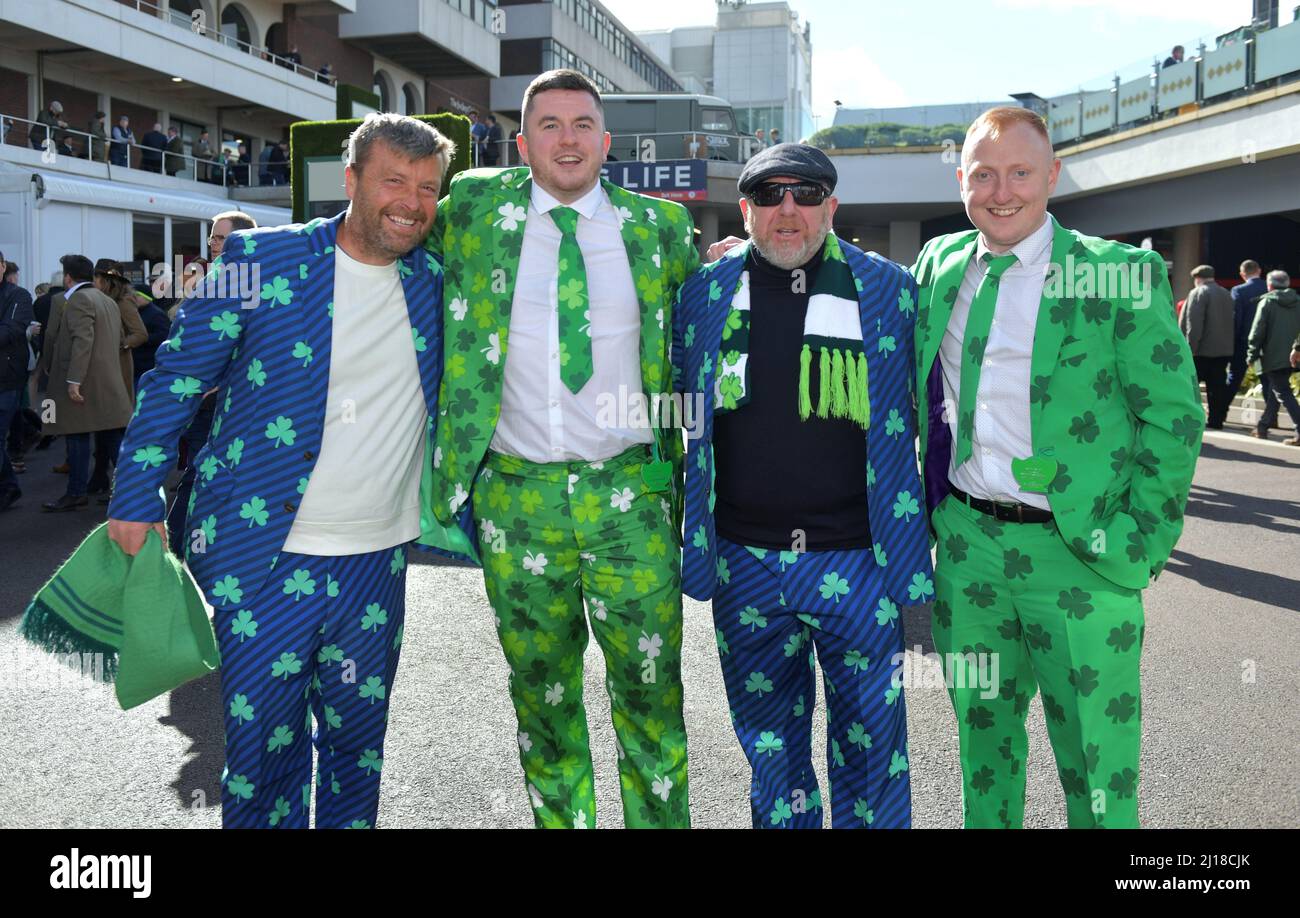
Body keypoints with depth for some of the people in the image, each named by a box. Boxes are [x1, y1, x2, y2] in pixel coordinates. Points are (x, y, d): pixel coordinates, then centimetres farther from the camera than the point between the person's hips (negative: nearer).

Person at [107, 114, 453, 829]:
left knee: (358, 739, 14)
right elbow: (176, 379, 0)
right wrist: (137, 497, -3)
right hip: (263, 557, -3)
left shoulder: (433, 280, 5)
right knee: (263, 745, 5)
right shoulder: (260, 258, -4)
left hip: (377, 559, 3)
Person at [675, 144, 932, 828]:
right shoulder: (705, 293, 5)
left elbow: (930, 415, 6)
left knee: (870, 746, 8)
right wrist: (691, 538, 11)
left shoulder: (889, 290, 0)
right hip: (743, 562, 2)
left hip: (857, 560, -2)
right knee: (768, 740, 16)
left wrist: (920, 540, 3)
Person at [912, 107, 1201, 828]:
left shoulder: (1122, 273, -6)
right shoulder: (938, 266, 7)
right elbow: (921, 397, 20)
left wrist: (1141, 539, -8)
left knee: (1097, 765, 5)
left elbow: (1173, 414, -4)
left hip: (1079, 552, -4)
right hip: (966, 544, 4)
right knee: (982, 737, 18)